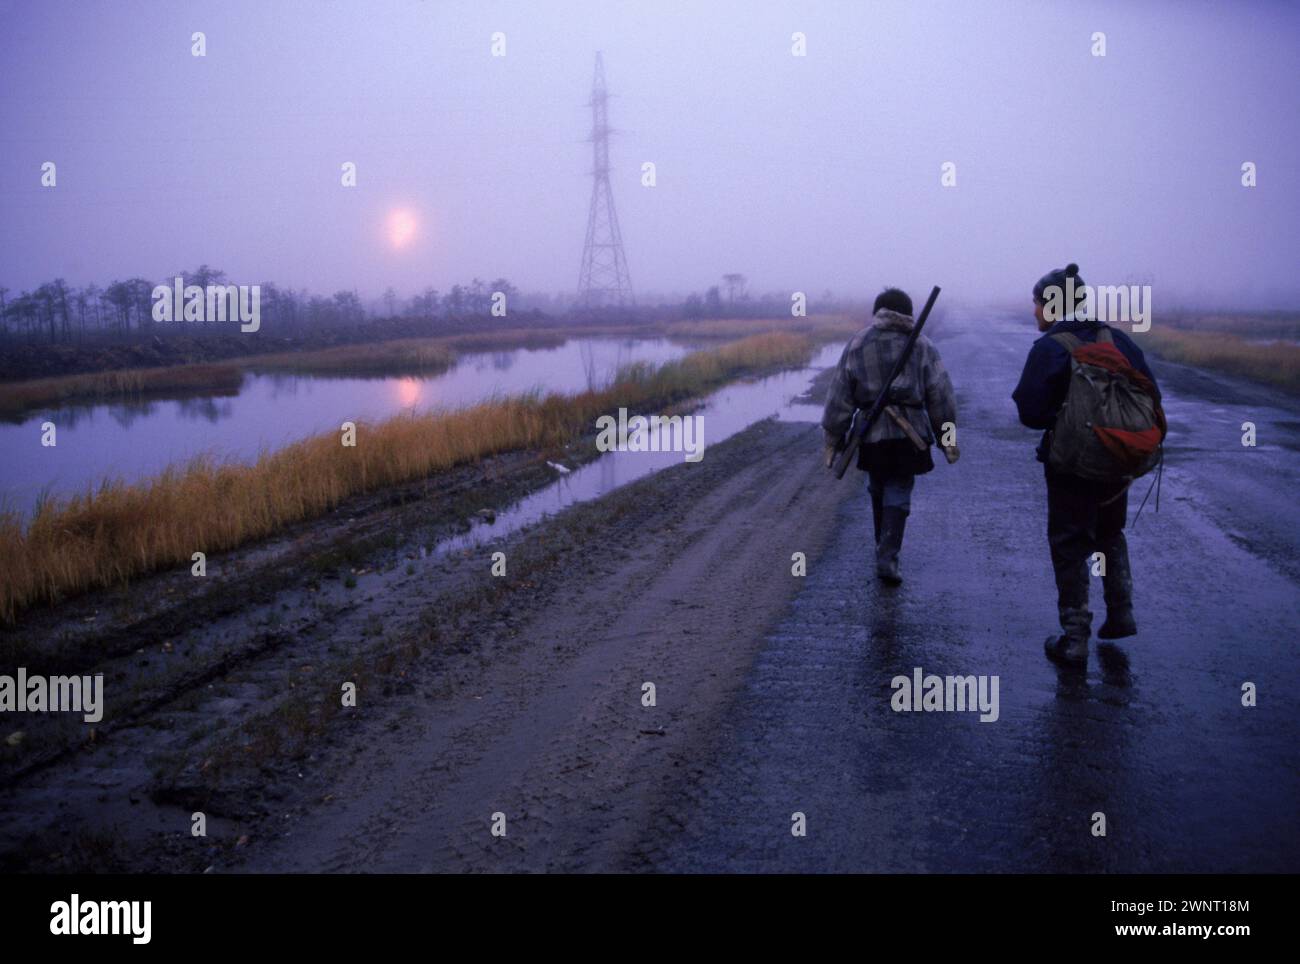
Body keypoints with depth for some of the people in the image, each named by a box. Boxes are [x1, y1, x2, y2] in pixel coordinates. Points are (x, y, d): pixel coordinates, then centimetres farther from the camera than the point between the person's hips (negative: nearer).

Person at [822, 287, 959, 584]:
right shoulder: (922, 346, 3)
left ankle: (885, 551, 30)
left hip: (871, 434, 1)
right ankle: (887, 556, -10)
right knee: (899, 493, 3)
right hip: (908, 434, -1)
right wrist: (947, 436, 8)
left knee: (878, 490, 19)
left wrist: (833, 437, 7)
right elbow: (941, 396, 1)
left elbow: (840, 396, 2)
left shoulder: (857, 344, 4)